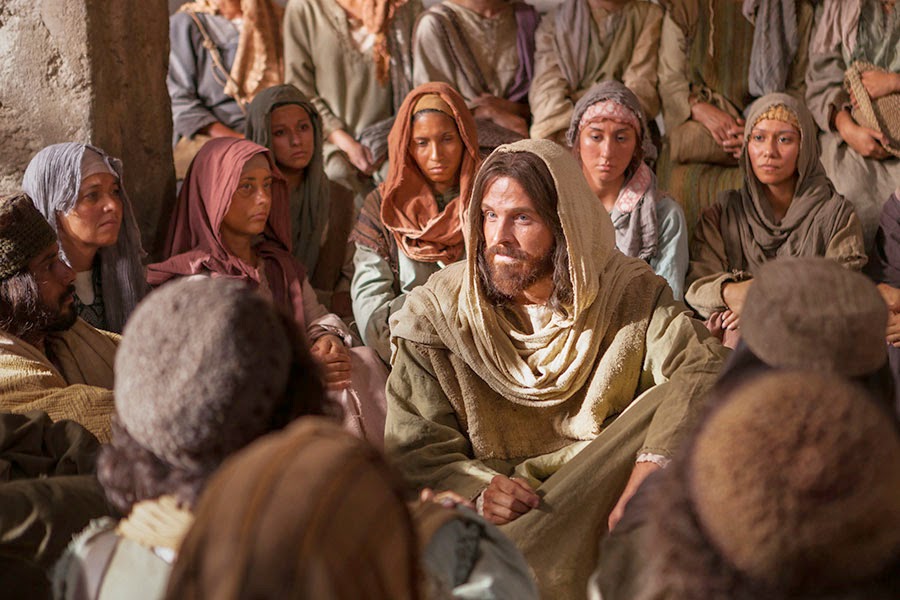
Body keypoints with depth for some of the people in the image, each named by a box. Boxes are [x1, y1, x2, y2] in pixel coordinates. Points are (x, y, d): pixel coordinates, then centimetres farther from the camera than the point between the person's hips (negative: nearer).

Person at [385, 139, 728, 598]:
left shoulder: (629, 292, -1)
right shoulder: (434, 313, -2)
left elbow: (705, 366, -17)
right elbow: (414, 451, -3)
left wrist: (653, 463, -35)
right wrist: (476, 491, -25)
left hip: (601, 494, 3)